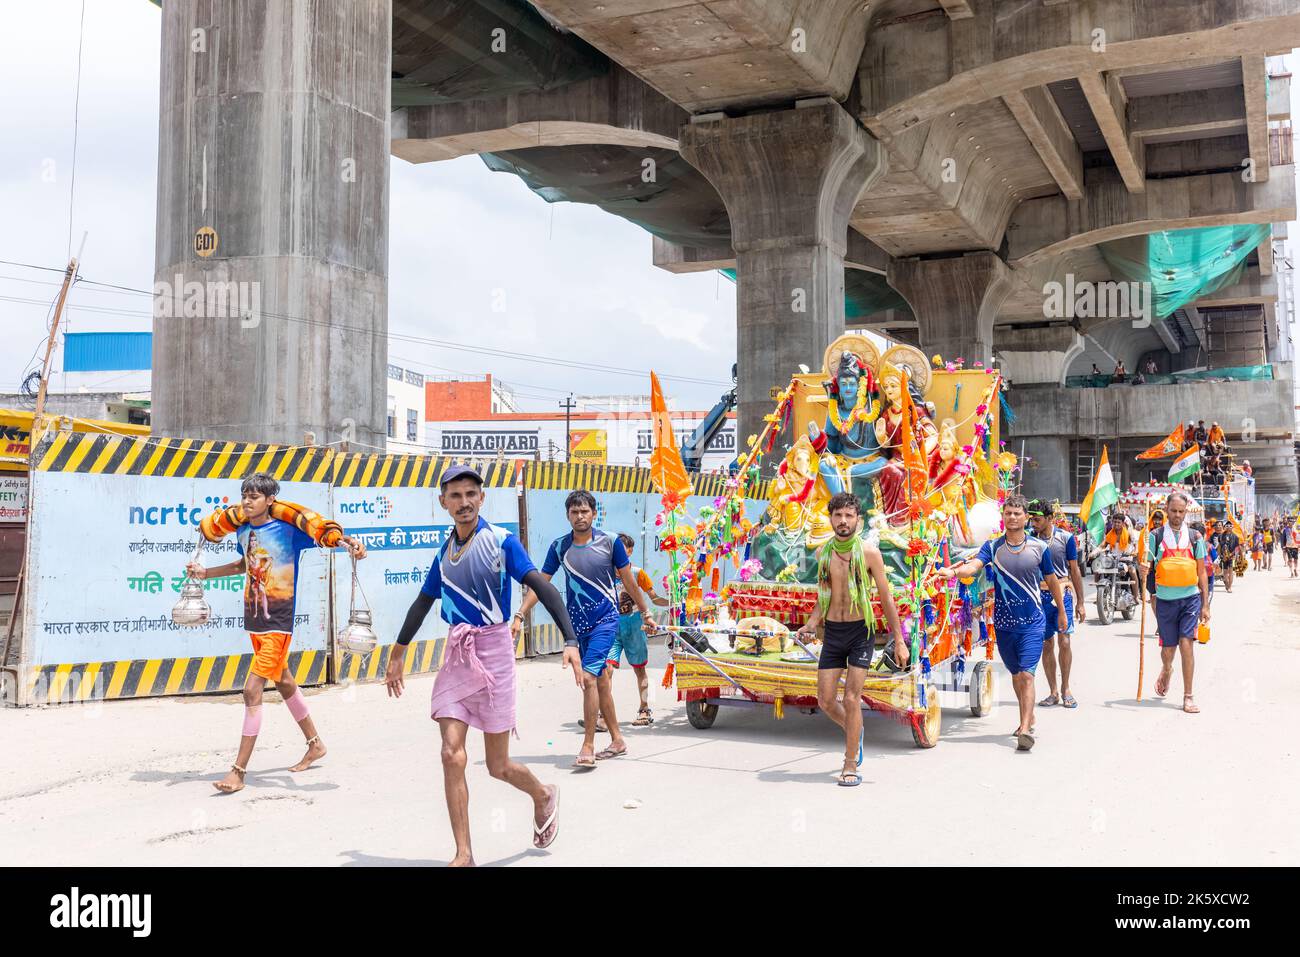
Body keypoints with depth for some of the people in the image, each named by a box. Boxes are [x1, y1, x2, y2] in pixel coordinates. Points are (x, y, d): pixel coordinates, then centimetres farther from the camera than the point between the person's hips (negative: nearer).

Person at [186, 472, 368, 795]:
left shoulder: (286, 529, -15)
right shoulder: (242, 529, 5)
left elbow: (324, 535, -21)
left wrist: (348, 543, -42)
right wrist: (205, 572, 22)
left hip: (278, 623, -8)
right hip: (254, 620, 8)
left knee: (252, 689, -12)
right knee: (283, 683, 20)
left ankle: (239, 771, -5)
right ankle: (315, 745, 38)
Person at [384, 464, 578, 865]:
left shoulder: (501, 540, -7)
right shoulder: (445, 552, 9)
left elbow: (542, 587, -15)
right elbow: (422, 604, 21)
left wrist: (570, 640, -27)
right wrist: (397, 655, 28)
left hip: (493, 650, -4)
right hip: (456, 653, 4)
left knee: (498, 766, 4)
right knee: (452, 755, -7)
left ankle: (544, 795, 36)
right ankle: (463, 856, 1)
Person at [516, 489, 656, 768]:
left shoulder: (609, 541, -5)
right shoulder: (559, 546, 3)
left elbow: (628, 581, 5)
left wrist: (645, 613, 10)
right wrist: (520, 614, -5)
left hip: (606, 620, -4)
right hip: (577, 623, 4)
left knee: (589, 677, -17)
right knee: (600, 681, 12)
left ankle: (588, 748, -12)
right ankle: (617, 741, 25)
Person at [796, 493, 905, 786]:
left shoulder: (869, 553, -7)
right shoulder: (823, 553, 4)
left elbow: (886, 598, -2)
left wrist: (899, 641, -3)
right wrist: (810, 625, 0)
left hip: (860, 632, -4)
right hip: (832, 632, 4)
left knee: (851, 699, -7)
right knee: (825, 700, 3)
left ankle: (851, 765, 7)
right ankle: (854, 731, 35)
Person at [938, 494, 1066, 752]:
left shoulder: (1039, 547, -1)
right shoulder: (992, 546, -1)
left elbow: (1052, 581, 11)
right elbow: (974, 566, -19)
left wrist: (1062, 613, 18)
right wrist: (954, 571, -41)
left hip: (1033, 622, -2)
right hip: (1003, 623, 2)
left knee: (1027, 675, -13)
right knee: (1015, 674, 15)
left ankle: (1025, 730, -17)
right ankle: (1028, 717, 35)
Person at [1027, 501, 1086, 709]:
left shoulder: (1065, 537, -1)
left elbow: (1075, 570, 5)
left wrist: (1080, 602, 5)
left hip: (1062, 593, -1)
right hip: (1040, 595, 1)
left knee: (1064, 641, -7)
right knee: (1047, 644, 4)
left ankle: (1065, 689, 8)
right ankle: (1053, 692, 13)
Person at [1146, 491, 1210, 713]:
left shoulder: (1194, 537, 3)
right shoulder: (1156, 536, 1)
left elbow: (1201, 572, 6)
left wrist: (1205, 604, 4)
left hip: (1190, 598, 0)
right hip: (1165, 600, 1)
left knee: (1186, 645, -10)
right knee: (1167, 649, 9)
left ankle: (1188, 697, -2)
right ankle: (1166, 670, 45)